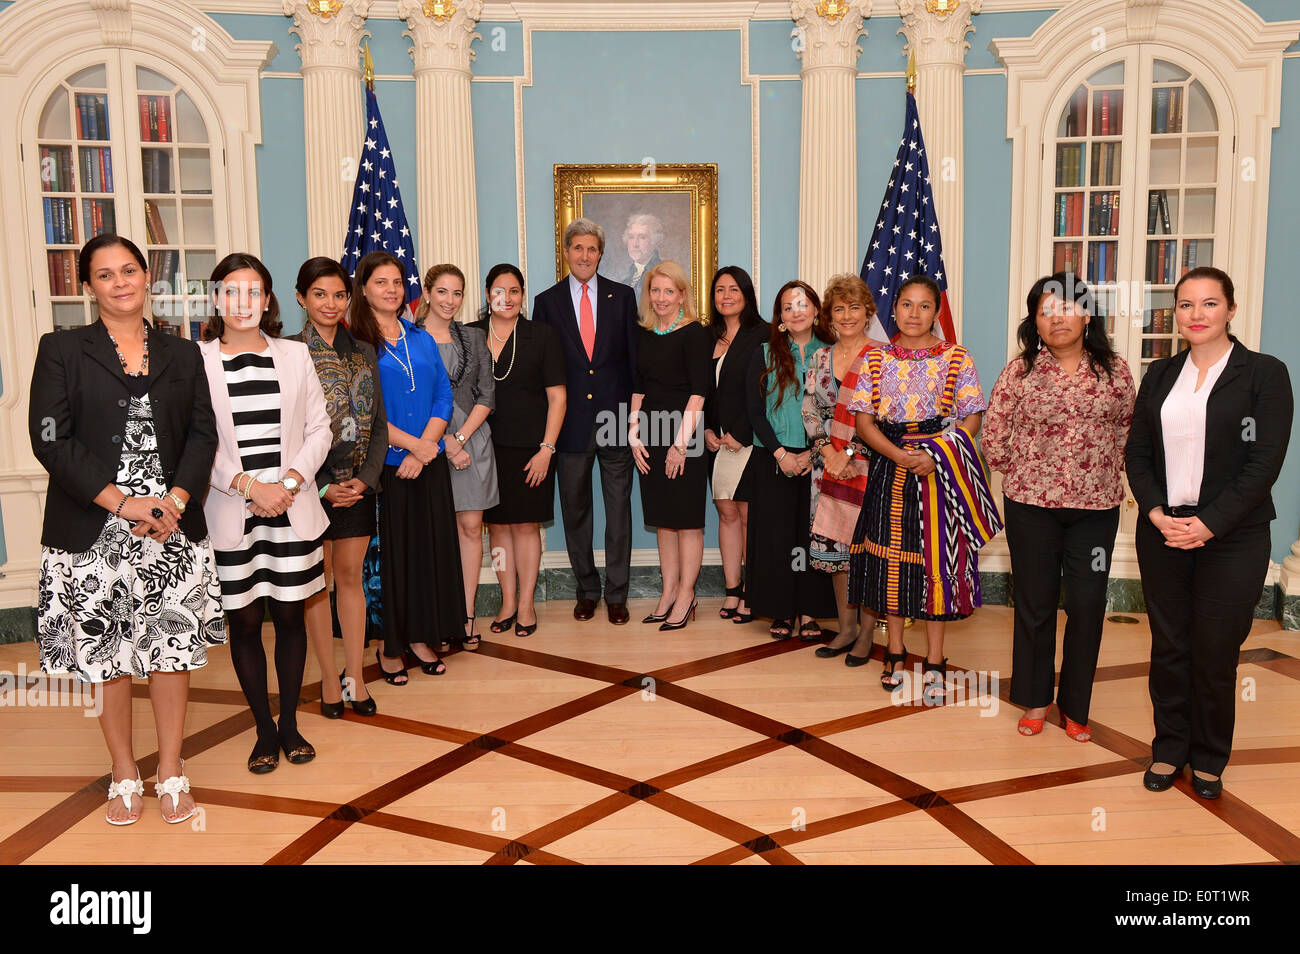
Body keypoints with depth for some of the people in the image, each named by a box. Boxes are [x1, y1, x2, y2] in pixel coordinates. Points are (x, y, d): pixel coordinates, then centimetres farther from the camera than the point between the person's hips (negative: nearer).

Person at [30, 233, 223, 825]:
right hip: (94, 532, -1)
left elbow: (202, 435, 5)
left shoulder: (182, 355, 11)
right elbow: (50, 439, -6)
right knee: (106, 652, 7)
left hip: (172, 527, 2)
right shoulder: (61, 350, 4)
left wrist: (175, 500, -11)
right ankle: (124, 776, 23)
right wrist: (123, 501, -15)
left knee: (173, 647, 5)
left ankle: (171, 774, 19)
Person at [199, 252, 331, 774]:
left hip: (292, 511, 2)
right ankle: (264, 730, 20)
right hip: (229, 514, -2)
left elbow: (319, 428, 5)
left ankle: (290, 724, 23)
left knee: (290, 615, 8)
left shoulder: (295, 355, 7)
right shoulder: (195, 361, -1)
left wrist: (290, 481, -8)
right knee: (244, 621, 5)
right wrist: (248, 485, -13)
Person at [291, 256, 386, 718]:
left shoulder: (363, 353, 9)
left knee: (350, 576, 9)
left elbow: (379, 424, 9)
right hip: (309, 484, -3)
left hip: (357, 484, 4)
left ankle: (355, 677, 17)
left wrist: (367, 477, -4)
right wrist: (320, 486, -12)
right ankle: (330, 679, 16)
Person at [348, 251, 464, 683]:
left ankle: (421, 637, 21)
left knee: (431, 547, 7)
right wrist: (414, 444, -14)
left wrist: (423, 448, -8)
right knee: (388, 552, 2)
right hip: (380, 465, -4)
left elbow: (443, 396, 6)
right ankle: (389, 644, 16)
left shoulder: (421, 339, 11)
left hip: (429, 464, 5)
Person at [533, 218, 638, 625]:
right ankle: (587, 589, 25)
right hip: (571, 421, 1)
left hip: (616, 419, 0)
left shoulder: (622, 296, 6)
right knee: (575, 511, 10)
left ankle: (616, 594, 16)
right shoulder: (547, 301, 5)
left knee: (619, 509, 5)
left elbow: (634, 357, 5)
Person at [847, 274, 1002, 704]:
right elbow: (864, 420, 1)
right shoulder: (876, 359, 5)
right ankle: (895, 652, 24)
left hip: (940, 471, -2)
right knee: (890, 557, 7)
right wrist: (899, 456, -15)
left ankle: (934, 662, 12)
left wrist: (934, 455, -18)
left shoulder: (956, 358, 0)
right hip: (889, 467, 2)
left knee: (935, 558, 1)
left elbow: (972, 419, -3)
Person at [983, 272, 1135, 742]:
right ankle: (1035, 699, 25)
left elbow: (1129, 431, 9)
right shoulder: (1019, 371, -2)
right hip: (1030, 505, -1)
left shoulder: (1115, 370, 2)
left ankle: (1075, 706, 21)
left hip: (1096, 507, 1)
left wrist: (1107, 473, 3)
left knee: (1087, 605, 4)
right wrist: (1024, 472, 3)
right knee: (1035, 602, 9)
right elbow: (992, 438, 0)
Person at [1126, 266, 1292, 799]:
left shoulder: (1264, 374, -3)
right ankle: (1169, 748, 27)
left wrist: (1209, 523, -16)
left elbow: (1265, 461, -10)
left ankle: (1209, 759, 24)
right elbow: (1137, 452, 6)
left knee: (1215, 653, 4)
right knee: (1168, 646, 10)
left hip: (1230, 537, -3)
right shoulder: (1160, 375, 10)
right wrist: (1157, 512, -9)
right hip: (1162, 532, 3)